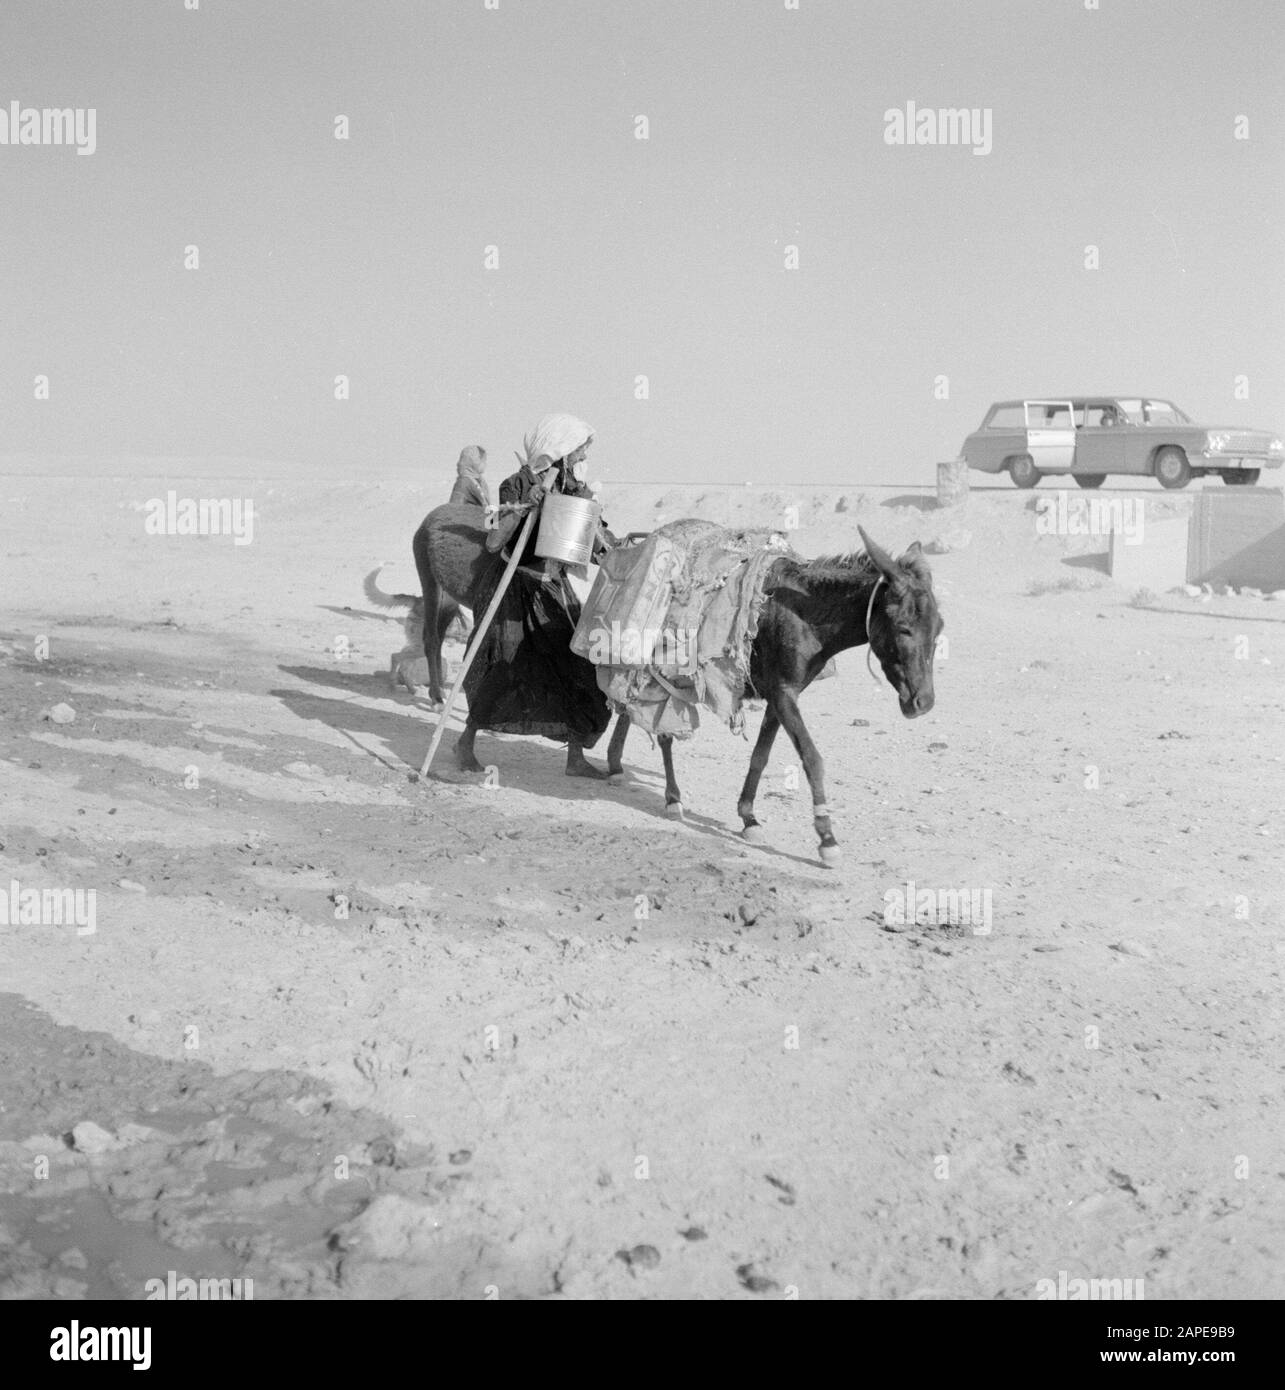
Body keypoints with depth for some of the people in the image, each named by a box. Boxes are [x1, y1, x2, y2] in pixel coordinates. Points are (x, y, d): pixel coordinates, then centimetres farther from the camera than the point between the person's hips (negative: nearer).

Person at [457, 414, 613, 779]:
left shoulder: (573, 486, 4)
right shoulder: (517, 485, -12)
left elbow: (596, 546, 2)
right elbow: (493, 543, -24)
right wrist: (531, 498, -28)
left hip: (553, 591, 5)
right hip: (514, 587, -5)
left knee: (578, 668, -1)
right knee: (505, 668, -11)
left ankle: (576, 758, 9)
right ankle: (465, 744, 10)